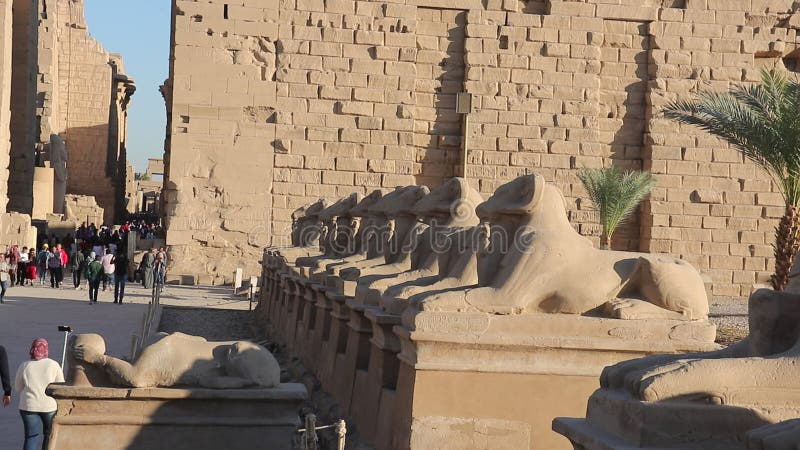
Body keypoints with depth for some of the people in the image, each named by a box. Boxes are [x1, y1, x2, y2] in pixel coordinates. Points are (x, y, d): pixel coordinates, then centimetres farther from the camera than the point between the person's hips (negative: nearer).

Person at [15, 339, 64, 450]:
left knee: (32, 437, 1)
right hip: (50, 405, -1)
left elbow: (18, 387, 10)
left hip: (29, 405, 1)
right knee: (50, 435, 14)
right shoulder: (53, 365, -3)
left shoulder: (24, 366, 1)